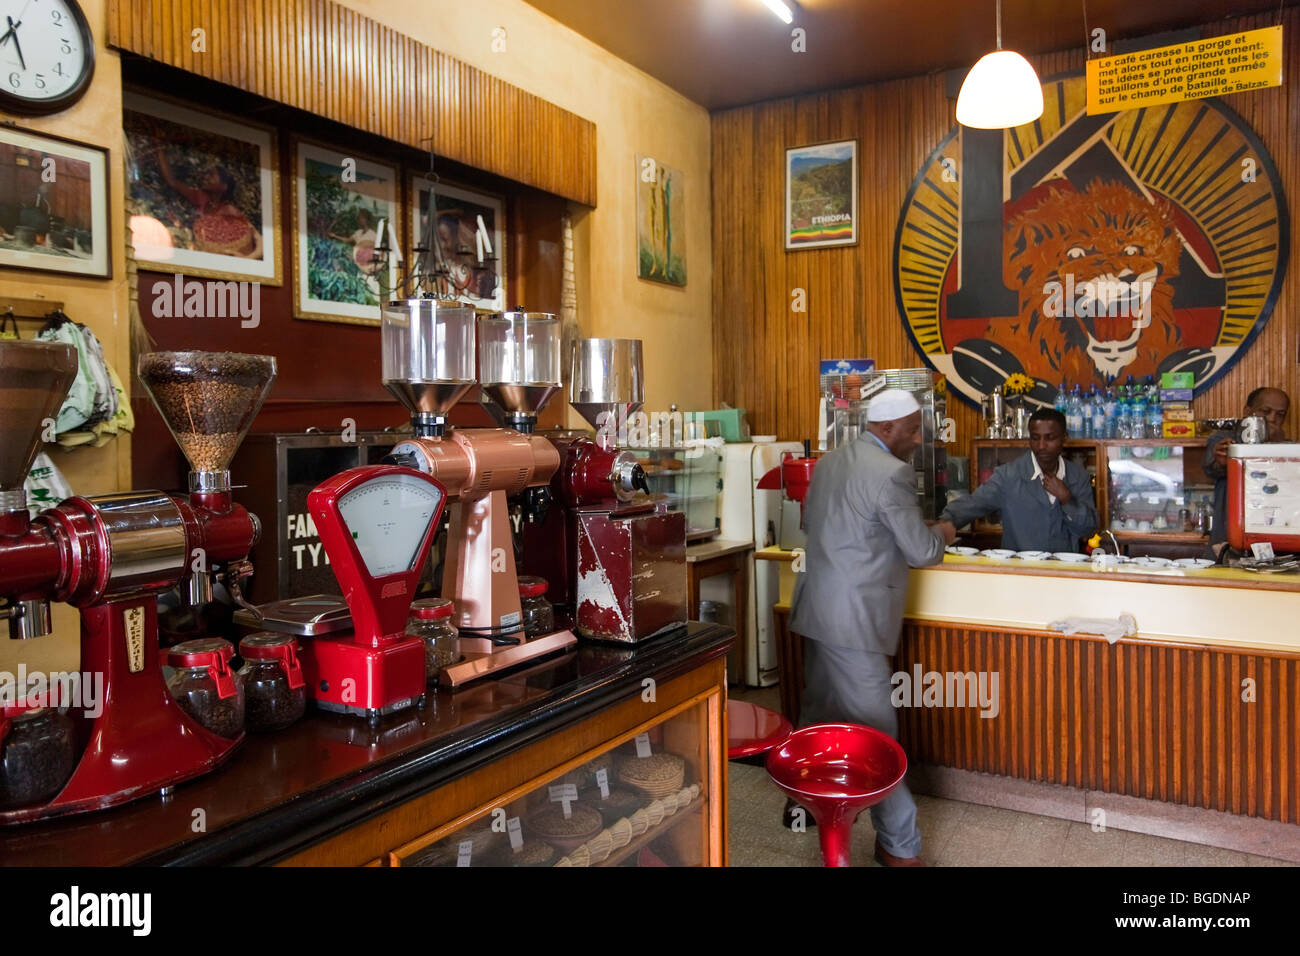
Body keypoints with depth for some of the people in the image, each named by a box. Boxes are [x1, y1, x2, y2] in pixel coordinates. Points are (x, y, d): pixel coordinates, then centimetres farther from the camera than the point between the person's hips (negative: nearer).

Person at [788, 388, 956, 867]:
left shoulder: (830, 462, 11)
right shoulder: (892, 474, -16)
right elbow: (921, 551, -11)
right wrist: (942, 532, 9)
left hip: (817, 609, 9)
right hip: (852, 619, -9)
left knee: (819, 714, 21)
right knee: (875, 731, 1)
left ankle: (802, 801, 37)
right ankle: (898, 844, 12)